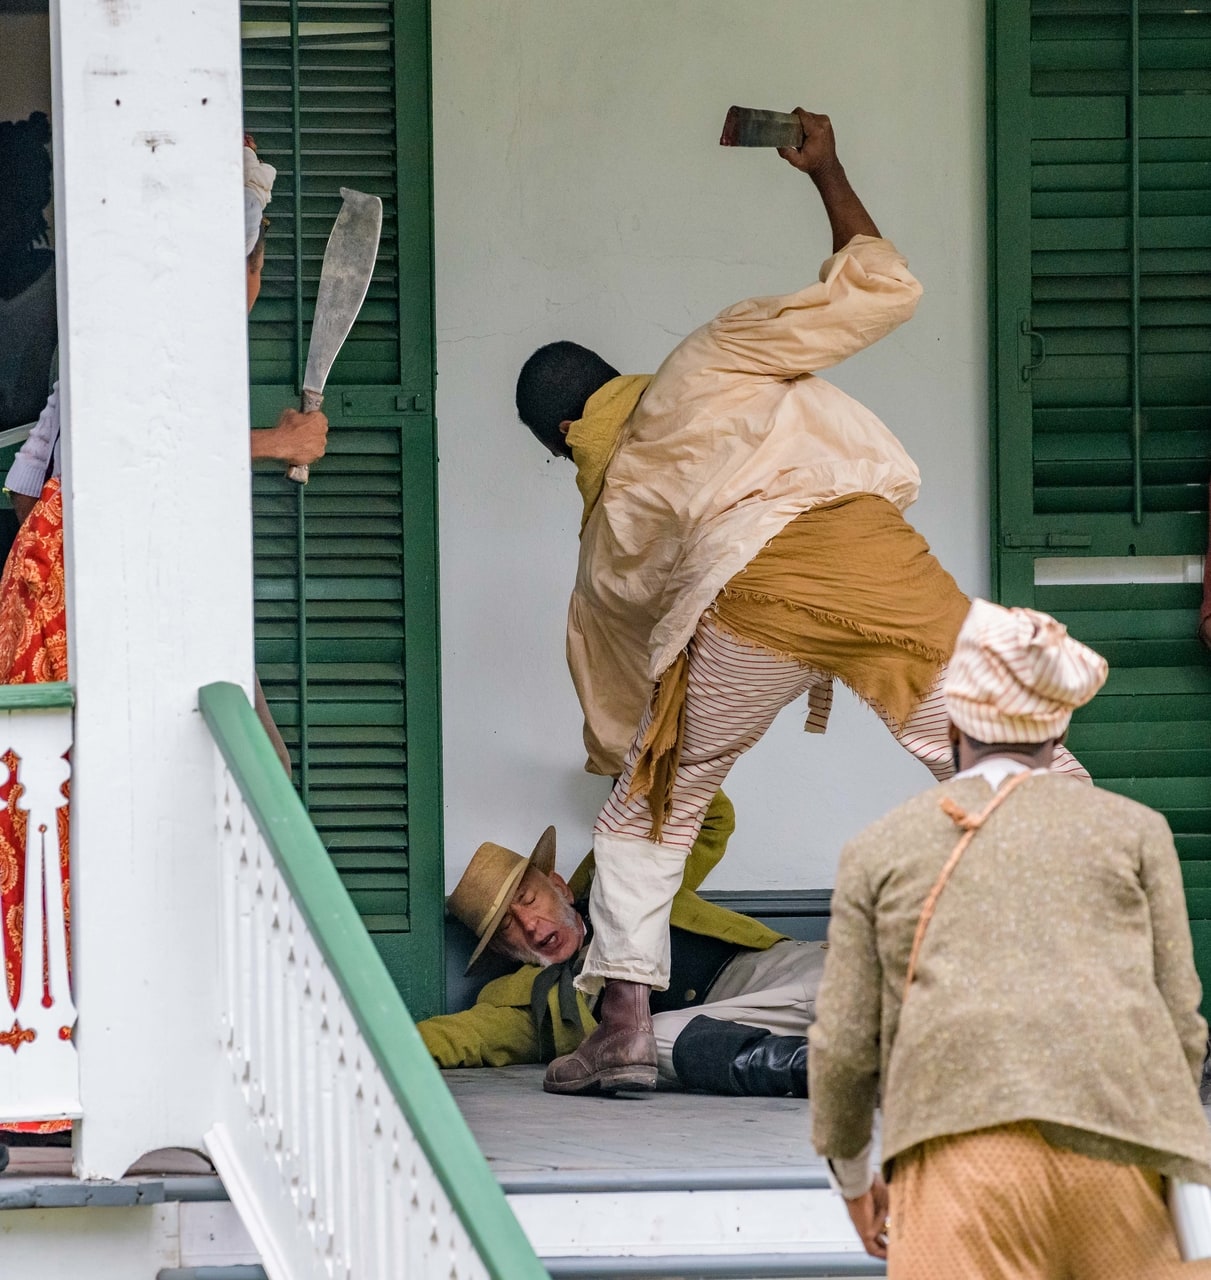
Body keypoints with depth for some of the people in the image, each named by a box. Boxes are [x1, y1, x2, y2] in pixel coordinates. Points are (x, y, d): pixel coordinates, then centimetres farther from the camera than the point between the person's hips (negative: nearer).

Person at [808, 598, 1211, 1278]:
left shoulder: (881, 849, 19)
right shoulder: (1133, 830, 19)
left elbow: (845, 1044, 16)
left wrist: (852, 1176, 32)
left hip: (965, 1155, -1)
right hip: (1118, 1156, 1)